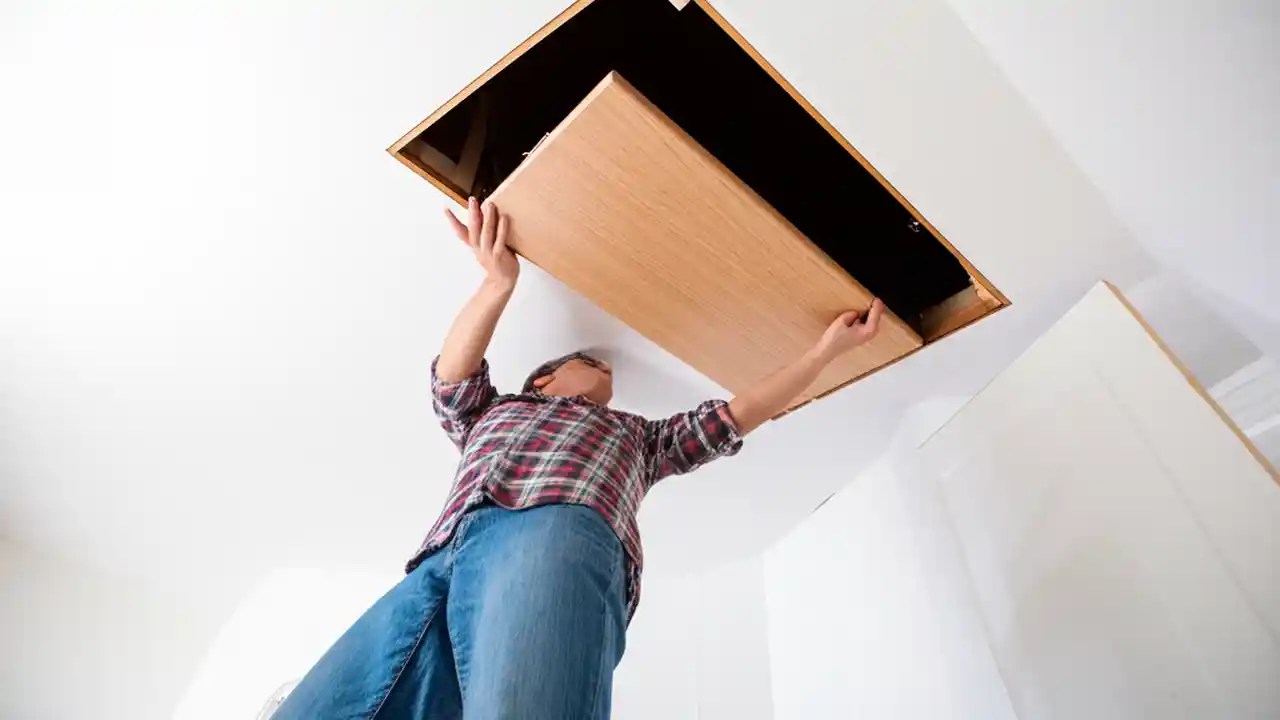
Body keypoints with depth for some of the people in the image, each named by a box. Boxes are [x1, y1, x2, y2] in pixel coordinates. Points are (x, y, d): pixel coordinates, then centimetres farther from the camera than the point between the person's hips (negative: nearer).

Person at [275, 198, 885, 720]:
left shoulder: (635, 434, 38)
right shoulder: (489, 416, 41)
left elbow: (735, 417, 32)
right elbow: (451, 378, 21)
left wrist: (826, 349, 32)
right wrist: (499, 282, 13)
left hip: (561, 537, -2)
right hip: (439, 562, 3)